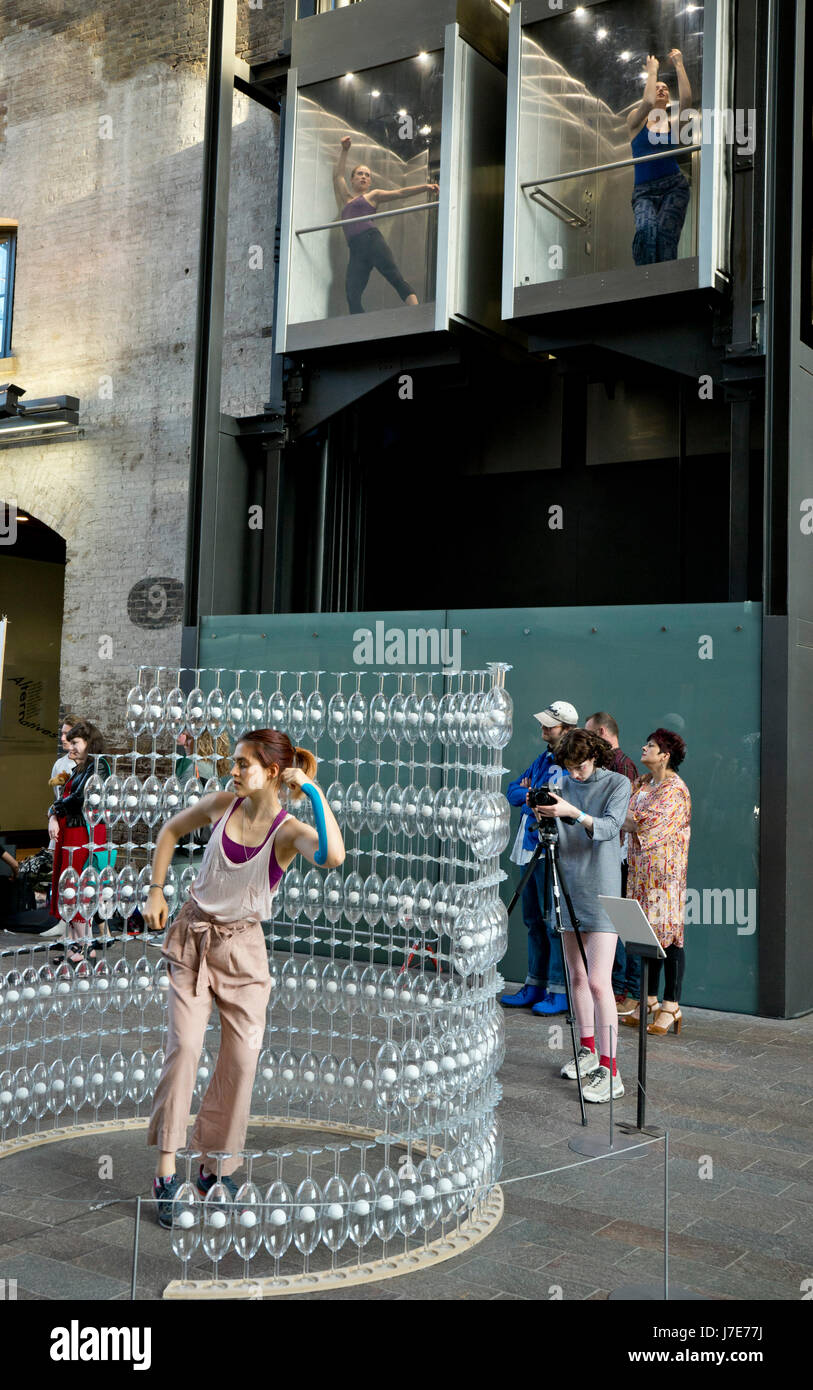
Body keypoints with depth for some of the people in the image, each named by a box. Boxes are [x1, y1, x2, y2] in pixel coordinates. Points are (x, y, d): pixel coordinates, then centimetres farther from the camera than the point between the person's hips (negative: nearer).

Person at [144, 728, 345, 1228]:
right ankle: (167, 1171, -3)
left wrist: (315, 791, -33)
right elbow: (171, 831, 15)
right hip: (193, 938, 2)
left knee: (243, 1055, -1)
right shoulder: (222, 804, -4)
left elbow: (334, 856, -38)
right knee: (184, 1045, -9)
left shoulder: (289, 831, -15)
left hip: (243, 947, -1)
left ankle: (215, 1165, 18)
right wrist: (156, 891, 9)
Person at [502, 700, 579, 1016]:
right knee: (534, 920, 14)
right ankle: (535, 986, 22)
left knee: (555, 921, -5)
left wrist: (530, 794, -9)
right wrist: (531, 794, -3)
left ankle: (560, 992, 2)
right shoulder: (543, 759, 17)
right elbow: (513, 791, 16)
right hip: (531, 848, 9)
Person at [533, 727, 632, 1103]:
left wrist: (573, 813, -32)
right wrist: (545, 820, -12)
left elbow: (609, 827, -18)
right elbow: (556, 841, 8)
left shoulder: (617, 783, -3)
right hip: (569, 892, 6)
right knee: (577, 976, 12)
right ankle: (587, 1050, 27)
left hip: (601, 894, -6)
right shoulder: (565, 787, 11)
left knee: (599, 982, -11)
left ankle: (609, 1070, -9)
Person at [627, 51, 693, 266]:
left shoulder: (674, 123, 17)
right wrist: (652, 70, 5)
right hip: (644, 190, -1)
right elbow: (648, 102, -7)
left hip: (674, 186, 1)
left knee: (666, 230, -24)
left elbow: (686, 99, -2)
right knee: (646, 229, -31)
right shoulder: (636, 121, 13)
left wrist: (679, 65, 5)